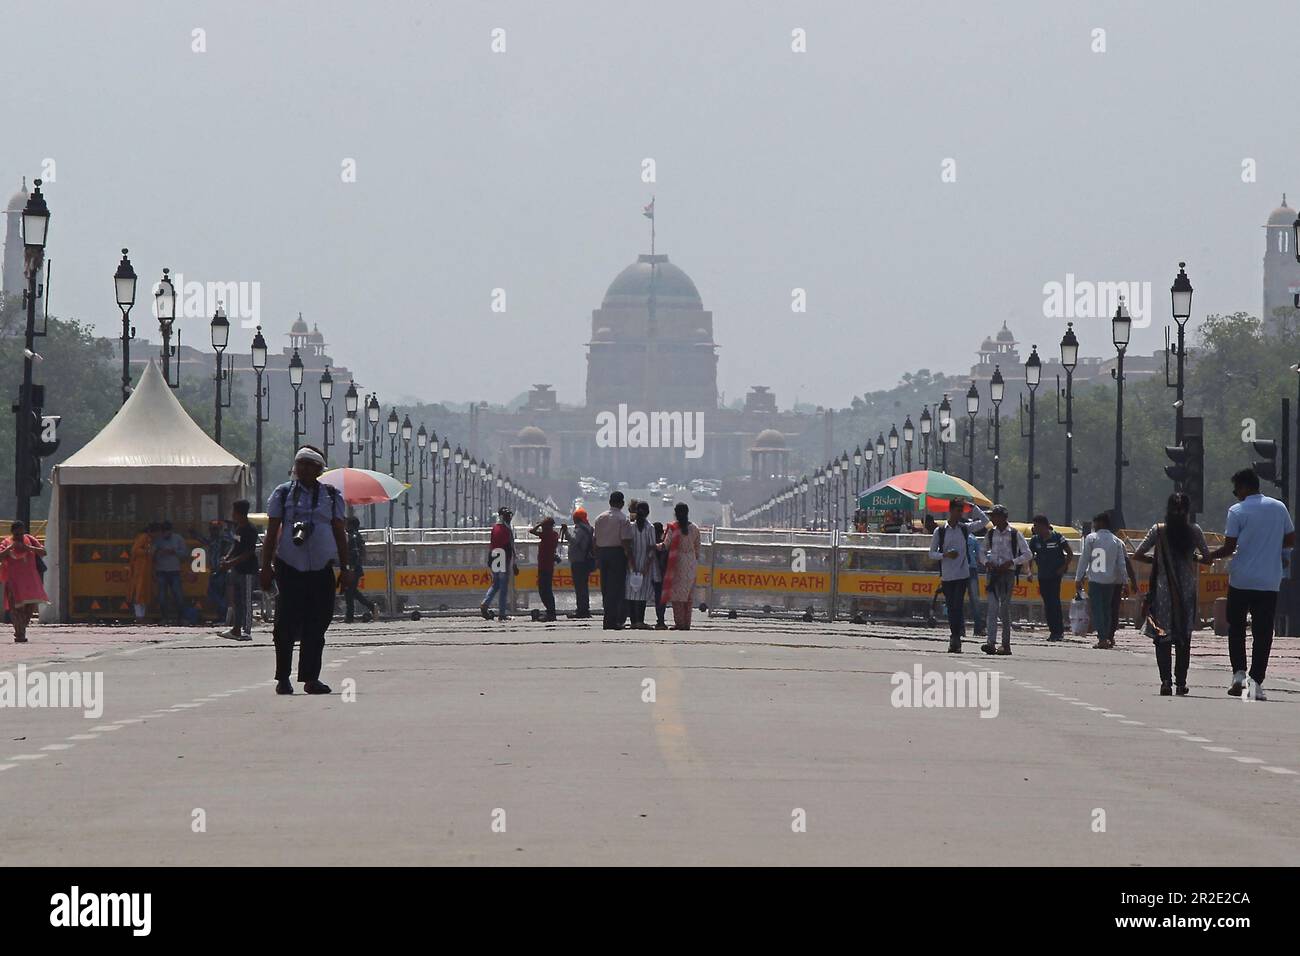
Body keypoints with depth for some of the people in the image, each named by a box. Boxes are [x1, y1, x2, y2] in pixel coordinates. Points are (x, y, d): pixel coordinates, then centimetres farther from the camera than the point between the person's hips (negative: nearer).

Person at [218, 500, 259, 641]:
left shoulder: (250, 530, -16)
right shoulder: (238, 528, 11)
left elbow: (248, 553, -20)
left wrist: (231, 563, -22)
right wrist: (227, 558, 4)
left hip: (247, 570, -9)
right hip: (236, 570, 9)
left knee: (246, 601, -6)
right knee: (236, 600, 13)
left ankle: (247, 631, -3)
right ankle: (236, 629, 20)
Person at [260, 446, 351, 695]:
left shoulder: (332, 495, 10)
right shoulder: (283, 494, 6)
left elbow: (340, 534, 13)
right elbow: (272, 534, 6)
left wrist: (345, 568, 8)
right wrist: (266, 567, 1)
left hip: (322, 570, 2)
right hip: (290, 569, -2)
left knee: (316, 627, -1)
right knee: (287, 625, -5)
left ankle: (310, 677, 5)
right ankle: (282, 678, 4)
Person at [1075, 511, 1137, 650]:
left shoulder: (1091, 538, -3)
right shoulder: (1117, 541, 6)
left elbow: (1084, 559, -4)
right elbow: (1122, 564, 7)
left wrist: (1078, 579, 0)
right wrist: (1125, 584, 12)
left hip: (1095, 580, -4)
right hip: (1111, 581, 4)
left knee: (1096, 609, -2)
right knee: (1107, 609, 12)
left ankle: (1102, 638, -13)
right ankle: (1109, 638, 11)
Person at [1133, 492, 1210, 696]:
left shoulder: (1158, 530, -4)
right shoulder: (1194, 530, -3)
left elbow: (1137, 555, -3)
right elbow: (1207, 557, 1)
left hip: (1163, 590, -1)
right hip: (1187, 590, 1)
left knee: (1162, 636, 2)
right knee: (1184, 637, 10)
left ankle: (1166, 681, -9)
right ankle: (1181, 682, 9)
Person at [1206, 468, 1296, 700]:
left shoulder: (1237, 511, -7)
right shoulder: (1279, 508, 5)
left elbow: (1229, 548, -9)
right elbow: (1291, 541, 11)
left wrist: (1210, 557, 7)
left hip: (1241, 579, -2)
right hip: (1270, 582, 2)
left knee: (1236, 628, 14)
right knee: (1263, 632, 3)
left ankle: (1239, 673, 2)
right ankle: (1256, 682, -3)